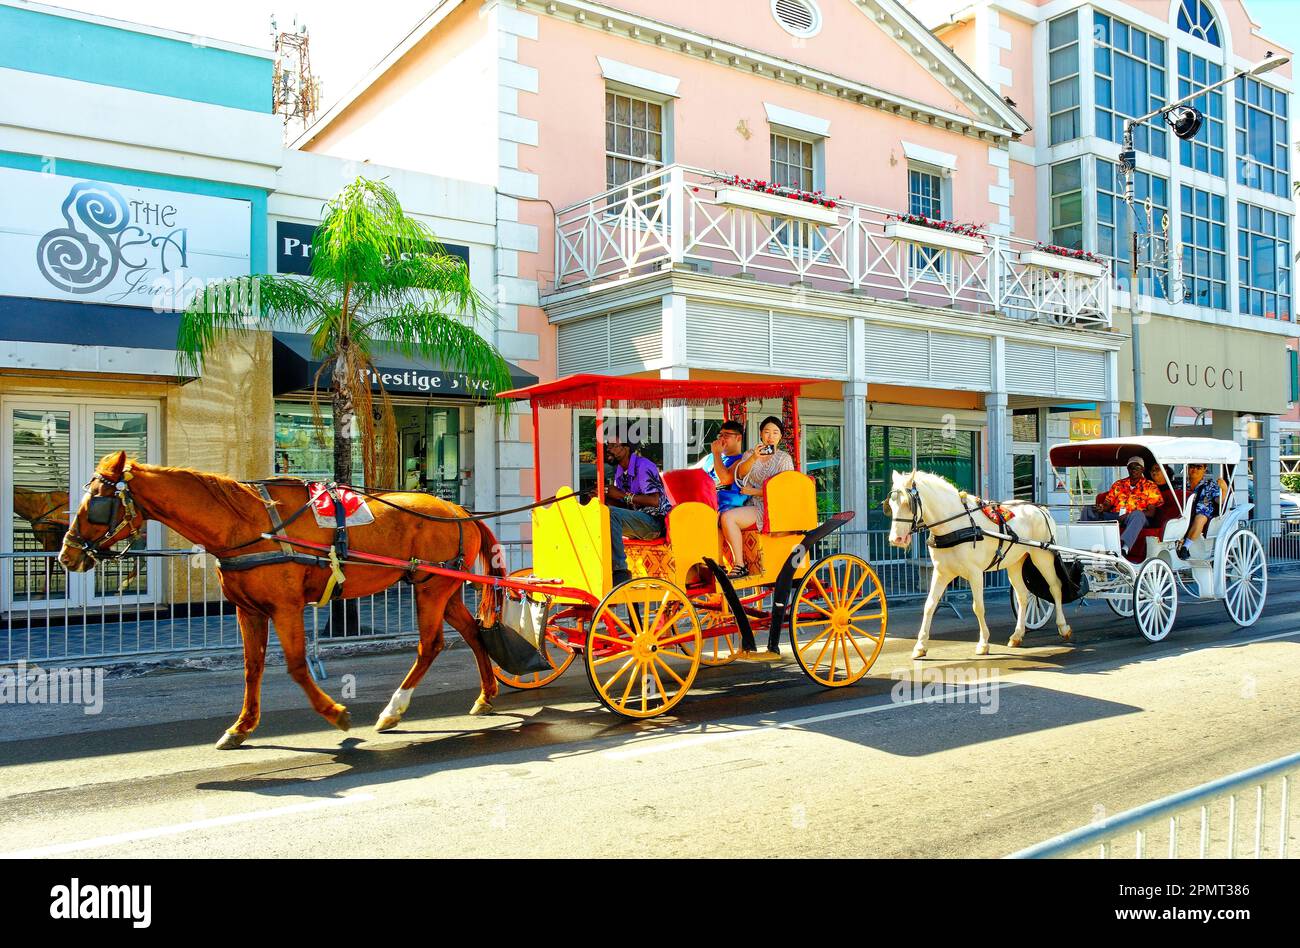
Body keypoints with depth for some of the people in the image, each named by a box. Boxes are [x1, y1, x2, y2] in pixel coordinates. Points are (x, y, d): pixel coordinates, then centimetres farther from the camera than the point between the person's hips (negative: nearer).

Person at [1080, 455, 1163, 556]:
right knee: (1088, 510, -18)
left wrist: (1128, 515, -16)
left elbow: (1151, 512, 2)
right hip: (1113, 517, 4)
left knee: (1138, 514, -40)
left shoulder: (1150, 486, 13)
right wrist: (1101, 508, -11)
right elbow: (1107, 504, 17)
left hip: (1136, 520, -3)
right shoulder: (1118, 484, 24)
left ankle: (1124, 547, -64)